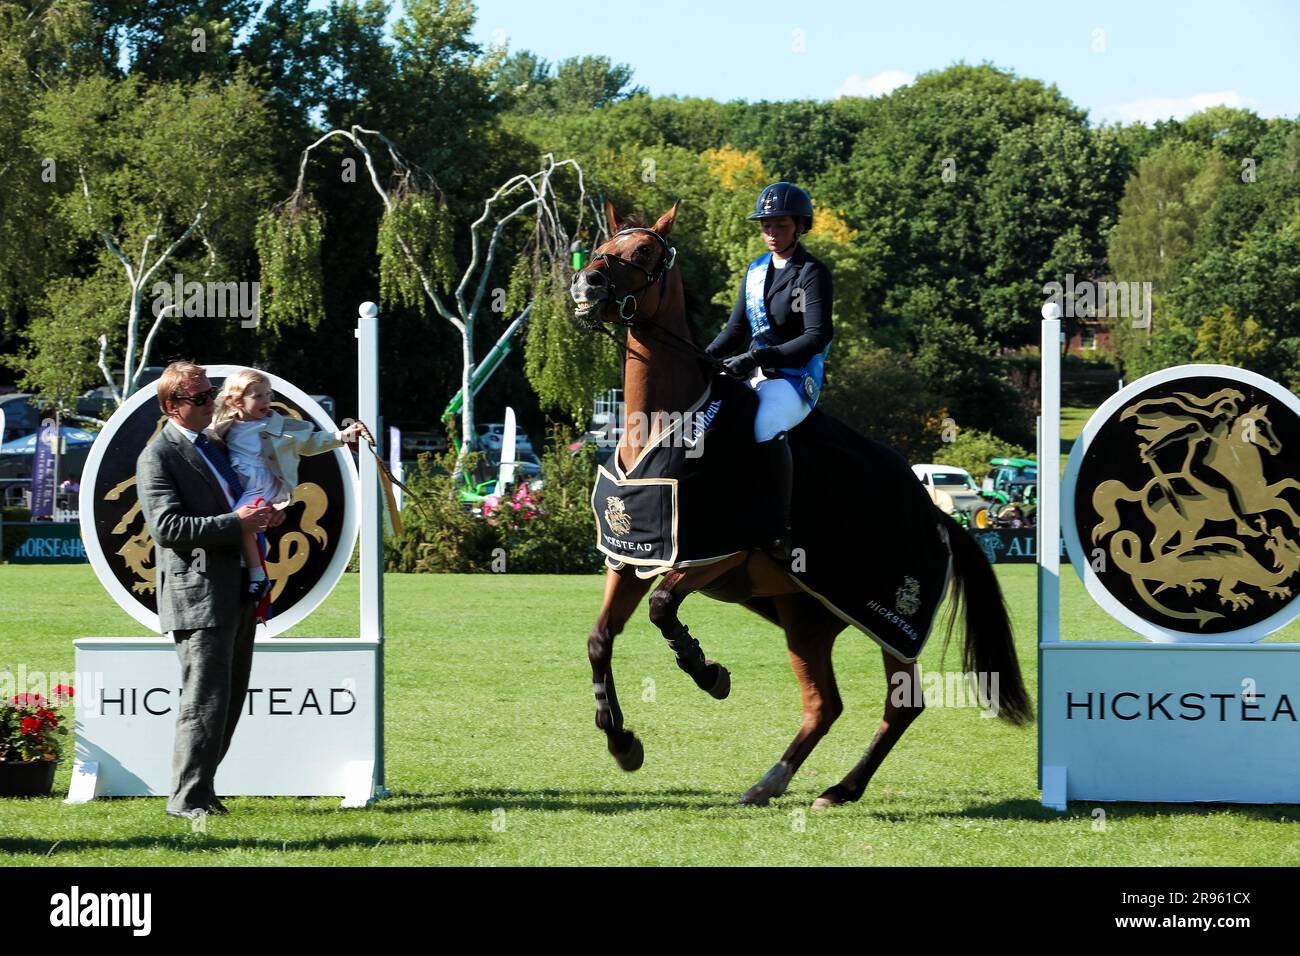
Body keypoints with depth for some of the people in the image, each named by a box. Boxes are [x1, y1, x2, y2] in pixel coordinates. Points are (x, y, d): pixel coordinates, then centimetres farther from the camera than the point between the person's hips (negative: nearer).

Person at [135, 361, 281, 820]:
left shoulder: (211, 447, 19)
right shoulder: (158, 457, -9)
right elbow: (167, 527, -19)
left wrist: (261, 517, 8)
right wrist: (236, 522, -21)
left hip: (236, 594, 9)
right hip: (198, 597, -9)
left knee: (231, 698, 13)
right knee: (206, 699, -10)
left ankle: (200, 788, 21)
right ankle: (188, 798, -5)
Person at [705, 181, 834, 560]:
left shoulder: (812, 273, -6)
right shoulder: (756, 271, 16)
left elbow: (817, 337, -16)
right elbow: (737, 330, 20)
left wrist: (759, 358, -25)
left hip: (797, 377, -8)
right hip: (755, 374, 8)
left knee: (767, 427, -37)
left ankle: (783, 527, -33)